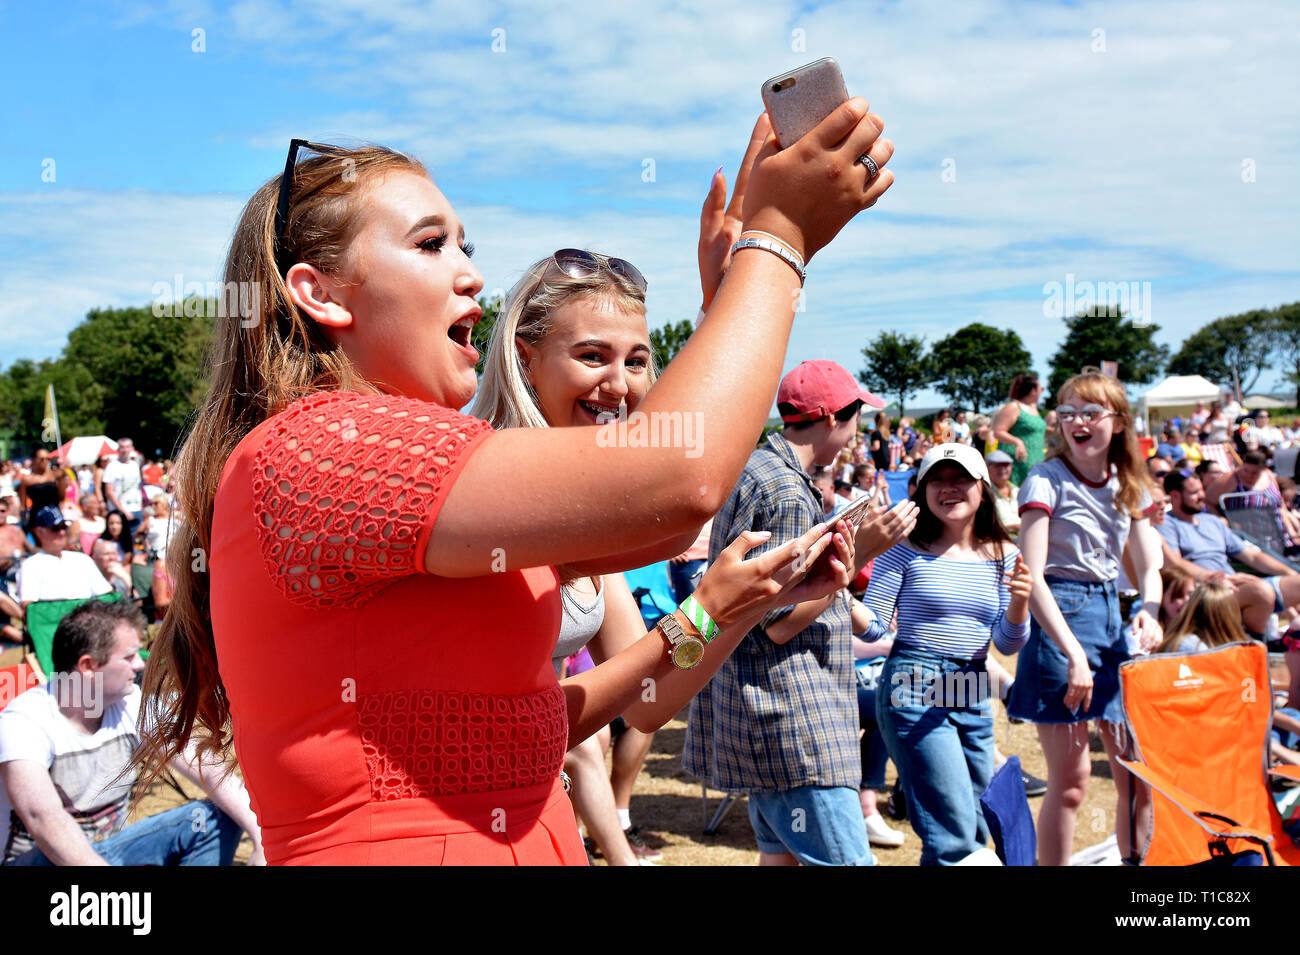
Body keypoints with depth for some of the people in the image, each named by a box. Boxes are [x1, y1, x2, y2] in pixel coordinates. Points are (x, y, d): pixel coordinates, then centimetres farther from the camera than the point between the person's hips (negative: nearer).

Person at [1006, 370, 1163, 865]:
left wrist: (1148, 611, -11)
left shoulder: (1130, 485, 9)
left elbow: (1149, 568, 12)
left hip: (1111, 612, 6)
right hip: (1058, 617, -6)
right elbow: (1032, 578, -16)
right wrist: (1074, 654, -23)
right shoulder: (1047, 480, -9)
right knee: (1071, 777, -3)